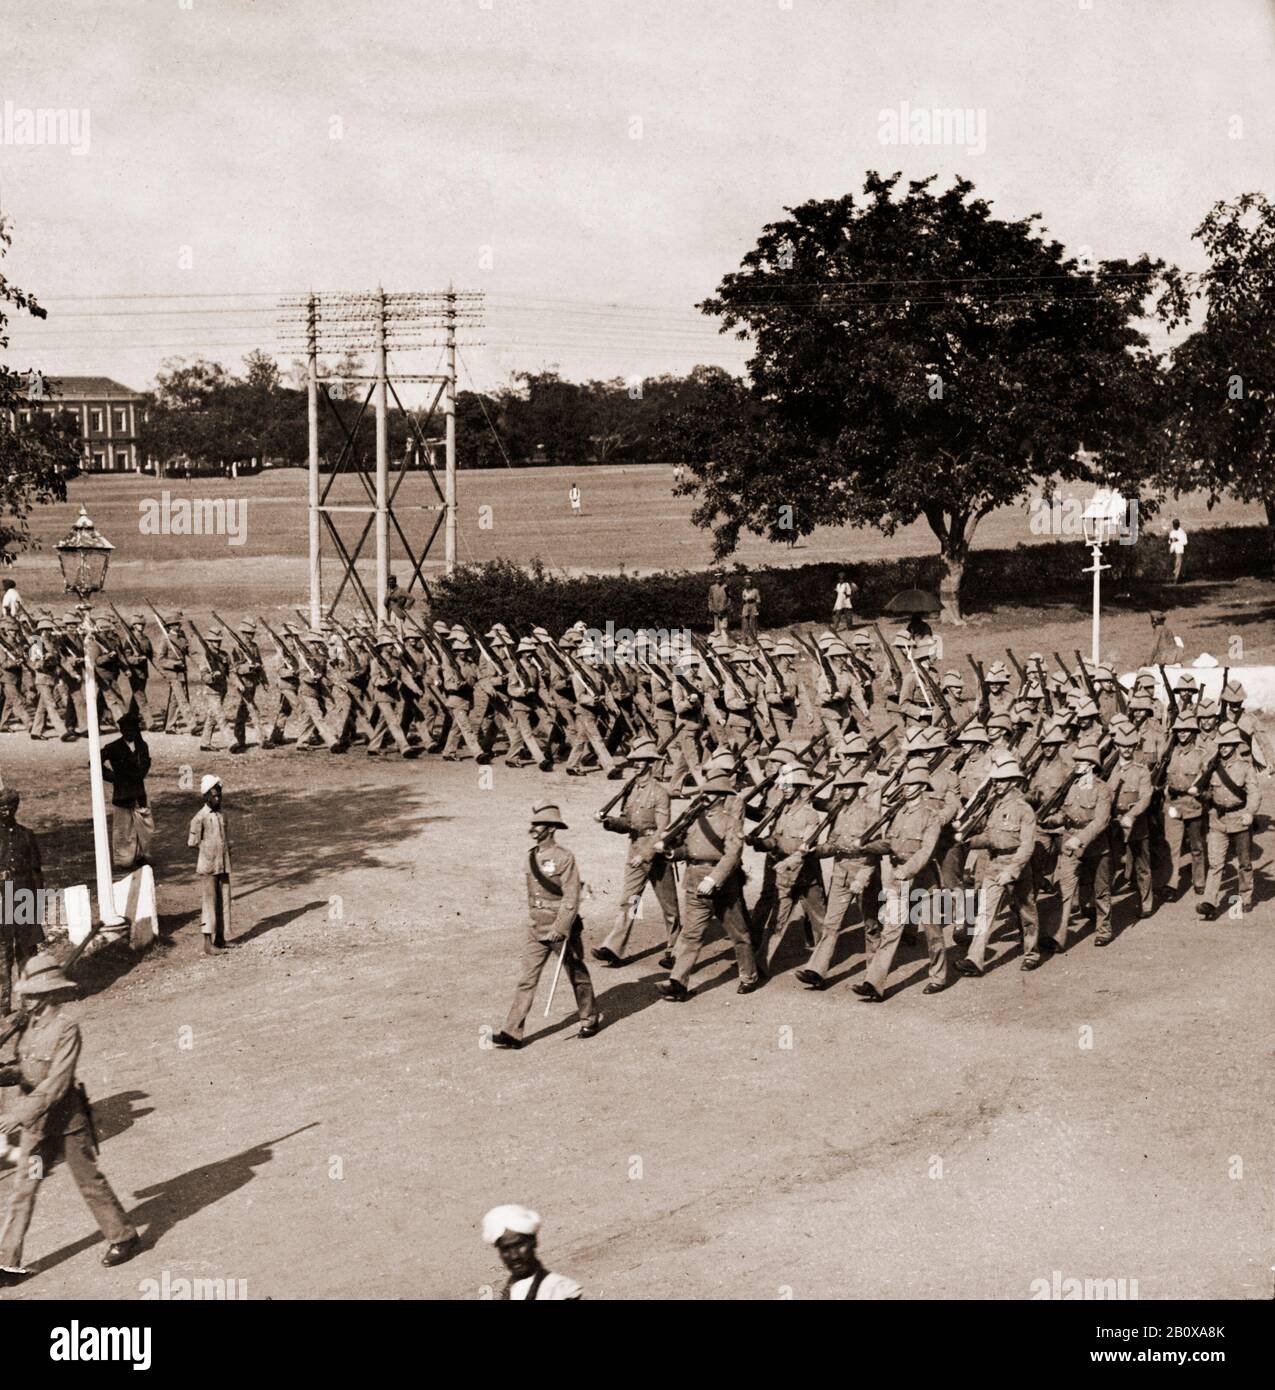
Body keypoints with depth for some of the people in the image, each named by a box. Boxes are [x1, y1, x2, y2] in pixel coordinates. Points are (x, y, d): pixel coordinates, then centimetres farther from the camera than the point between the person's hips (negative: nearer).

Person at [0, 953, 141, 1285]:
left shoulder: (66, 1028, -20)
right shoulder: (31, 1024, 4)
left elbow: (57, 1083, -24)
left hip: (66, 1120, -7)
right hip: (37, 1123, 7)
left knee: (89, 1181, 7)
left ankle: (123, 1237, 25)